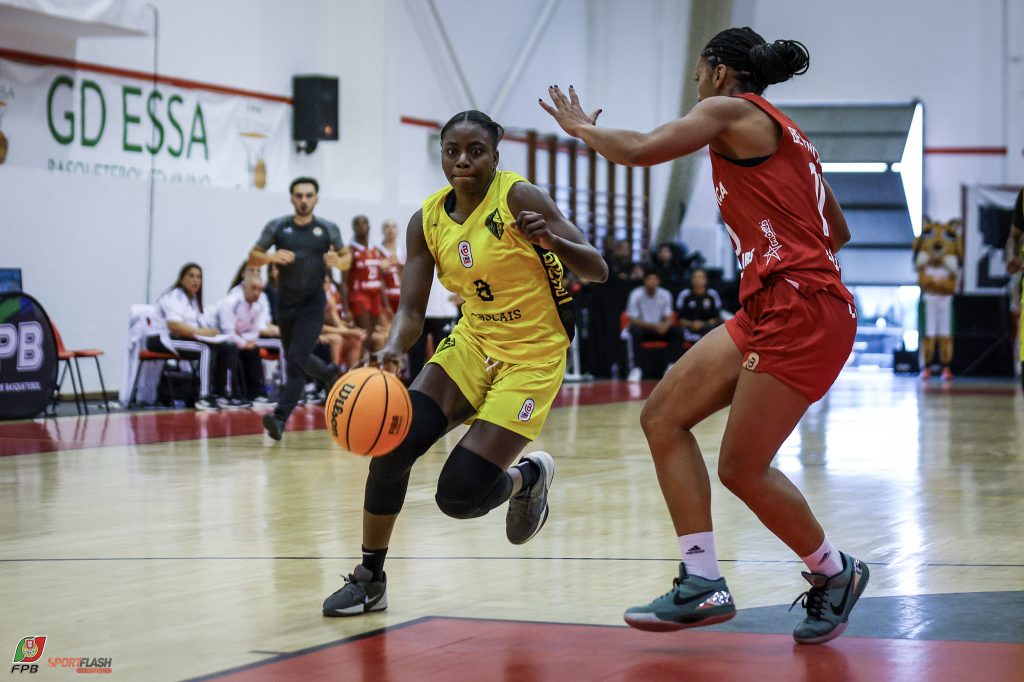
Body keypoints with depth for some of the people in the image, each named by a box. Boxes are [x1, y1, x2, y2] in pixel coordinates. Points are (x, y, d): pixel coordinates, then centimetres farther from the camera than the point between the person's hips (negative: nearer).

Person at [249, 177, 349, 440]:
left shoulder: (328, 229, -3)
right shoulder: (277, 227, -2)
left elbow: (346, 259, 10)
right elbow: (253, 257, 1)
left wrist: (337, 261, -14)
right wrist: (272, 257, -20)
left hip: (312, 305, -3)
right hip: (285, 303, 3)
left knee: (296, 359, -17)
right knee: (295, 359, 18)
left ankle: (280, 418, -21)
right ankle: (330, 374, 49)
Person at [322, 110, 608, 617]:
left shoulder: (519, 198, -15)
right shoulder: (427, 221, 0)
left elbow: (596, 271, -15)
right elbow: (412, 308, -4)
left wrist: (550, 240, -35)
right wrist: (393, 349, -26)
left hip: (532, 357, -5)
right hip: (472, 344, 5)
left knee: (460, 495, -15)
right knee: (394, 444, -18)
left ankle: (529, 478, 21)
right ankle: (370, 578, 0)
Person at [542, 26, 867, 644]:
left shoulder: (731, 110, -3)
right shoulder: (786, 134, 23)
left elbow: (639, 151, -13)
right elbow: (839, 232, 27)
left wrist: (581, 127, 5)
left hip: (800, 311, -10)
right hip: (770, 312, 10)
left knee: (743, 470, -3)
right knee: (662, 417, 4)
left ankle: (835, 575, 18)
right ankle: (703, 583, 1)